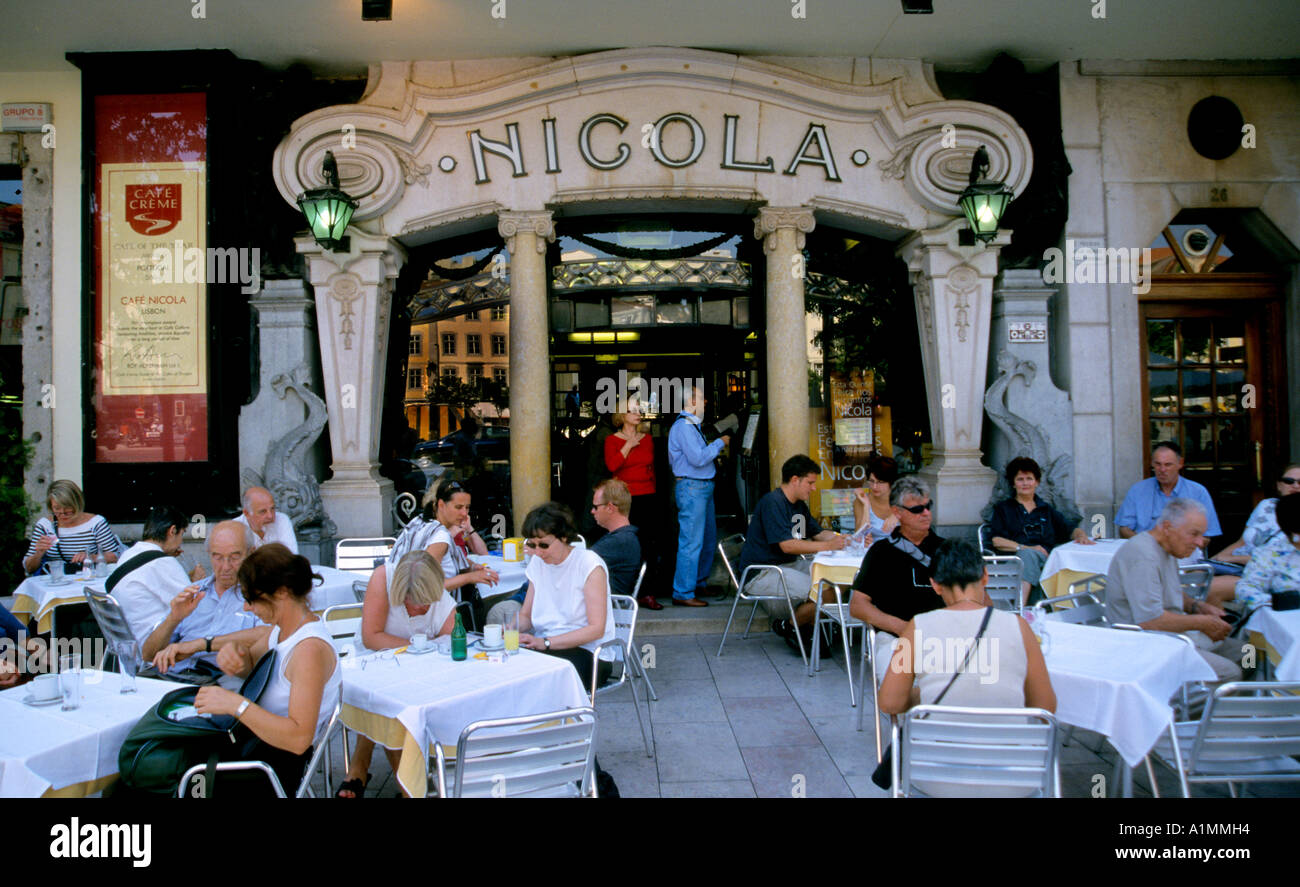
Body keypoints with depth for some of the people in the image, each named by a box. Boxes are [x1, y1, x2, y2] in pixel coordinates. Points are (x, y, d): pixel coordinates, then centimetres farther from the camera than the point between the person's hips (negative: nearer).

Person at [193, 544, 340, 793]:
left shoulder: (310, 649, -26)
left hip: (278, 761, -9)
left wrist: (236, 704, -32)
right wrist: (234, 652, -3)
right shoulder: (282, 627, 3)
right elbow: (251, 663, 21)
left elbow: (299, 738, -30)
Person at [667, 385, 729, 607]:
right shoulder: (683, 426, -15)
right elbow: (698, 458, -21)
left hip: (703, 488, 11)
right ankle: (683, 594, -4)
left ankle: (699, 583, 31)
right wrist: (719, 443, -10)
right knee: (691, 542, -8)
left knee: (709, 538, 18)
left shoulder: (691, 425, 18)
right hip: (691, 488, -11)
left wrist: (714, 447, 18)